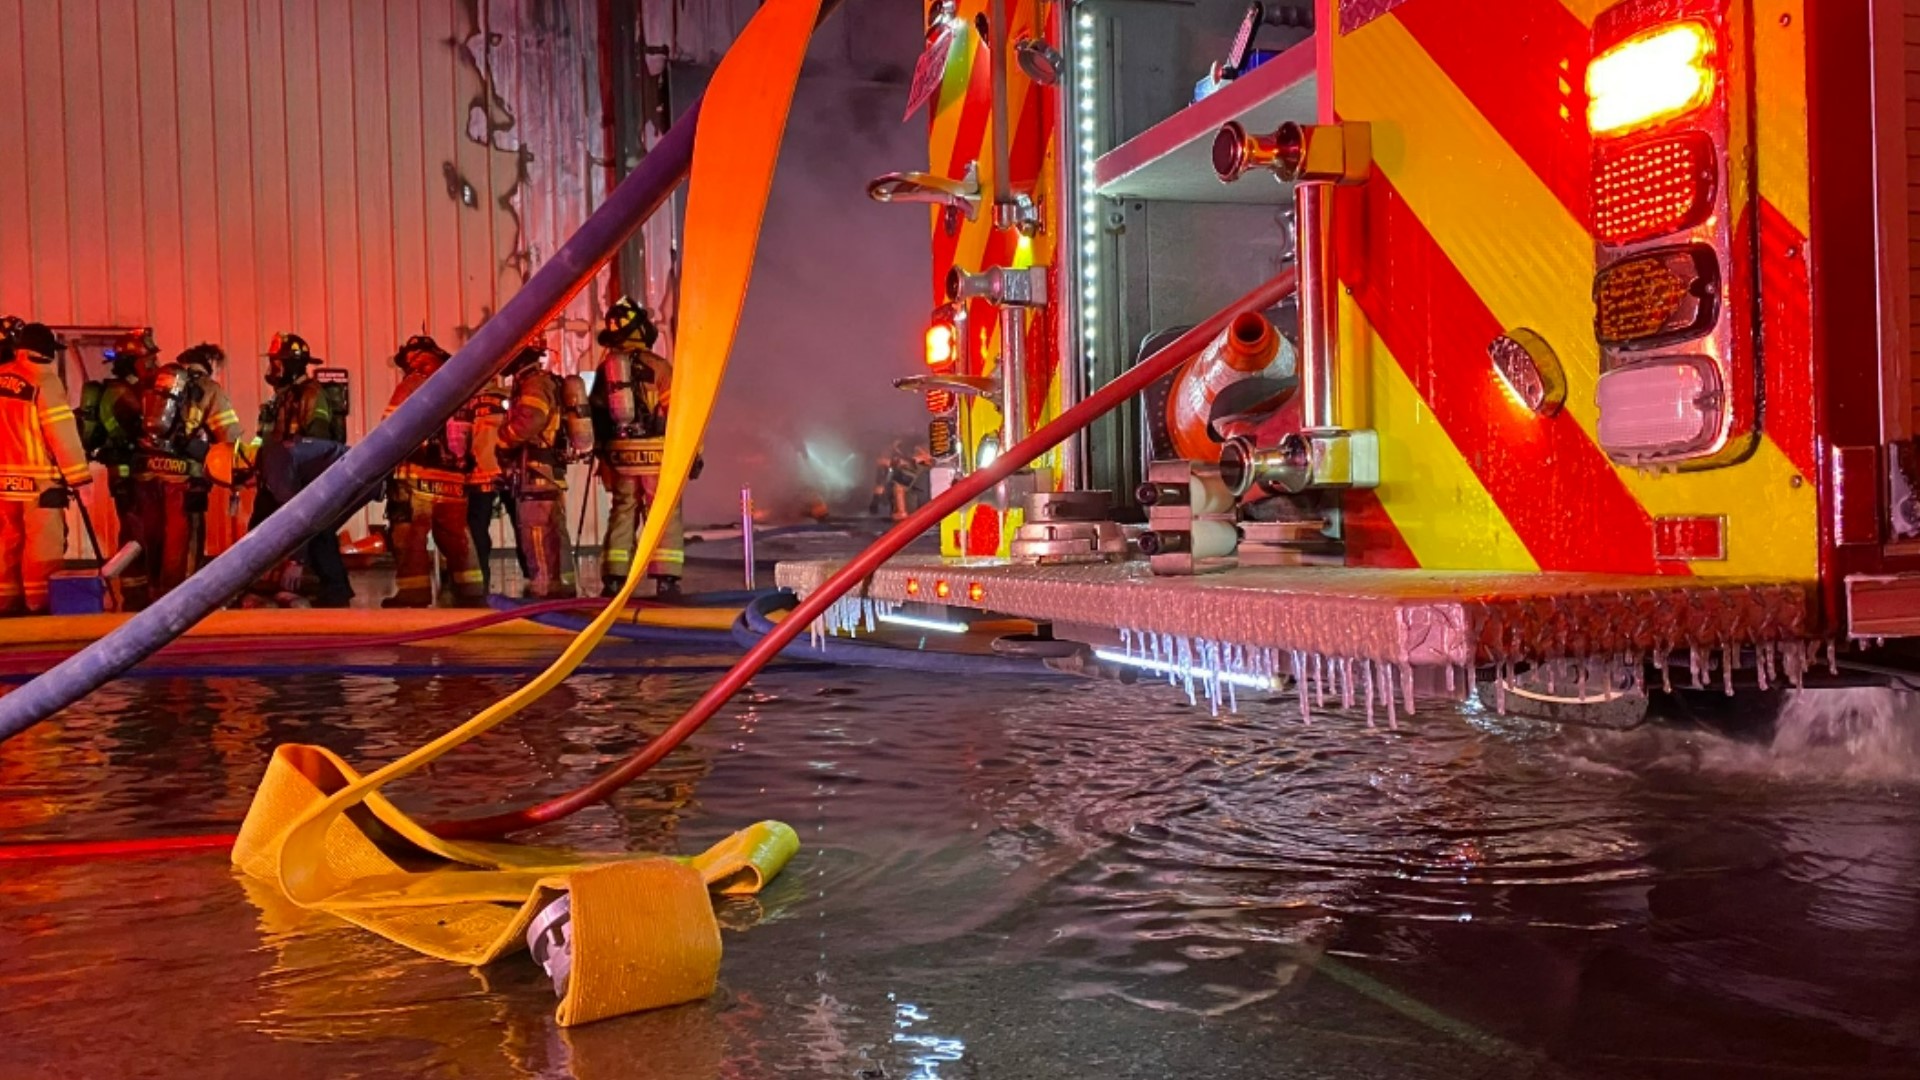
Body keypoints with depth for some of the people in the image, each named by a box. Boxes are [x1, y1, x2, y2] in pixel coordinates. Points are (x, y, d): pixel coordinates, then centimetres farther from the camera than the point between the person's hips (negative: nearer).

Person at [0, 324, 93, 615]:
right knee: (43, 543, -2)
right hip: (38, 478, -7)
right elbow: (62, 430, -14)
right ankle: (40, 602, -2)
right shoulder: (43, 380, -12)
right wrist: (78, 472, -11)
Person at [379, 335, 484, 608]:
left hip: (416, 477, -5)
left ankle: (413, 593, -8)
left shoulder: (413, 384, 0)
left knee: (409, 537, -3)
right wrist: (465, 466, 16)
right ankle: (472, 592, 13)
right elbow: (473, 437, 13)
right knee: (456, 539, 12)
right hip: (454, 480, 5)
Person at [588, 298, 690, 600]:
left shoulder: (605, 368, 10)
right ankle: (666, 580, -8)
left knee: (621, 515, 12)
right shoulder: (657, 366, -7)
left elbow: (596, 415, 13)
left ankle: (613, 580, 9)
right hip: (657, 452, -5)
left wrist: (601, 452, 22)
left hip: (619, 454, 5)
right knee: (665, 516, -1)